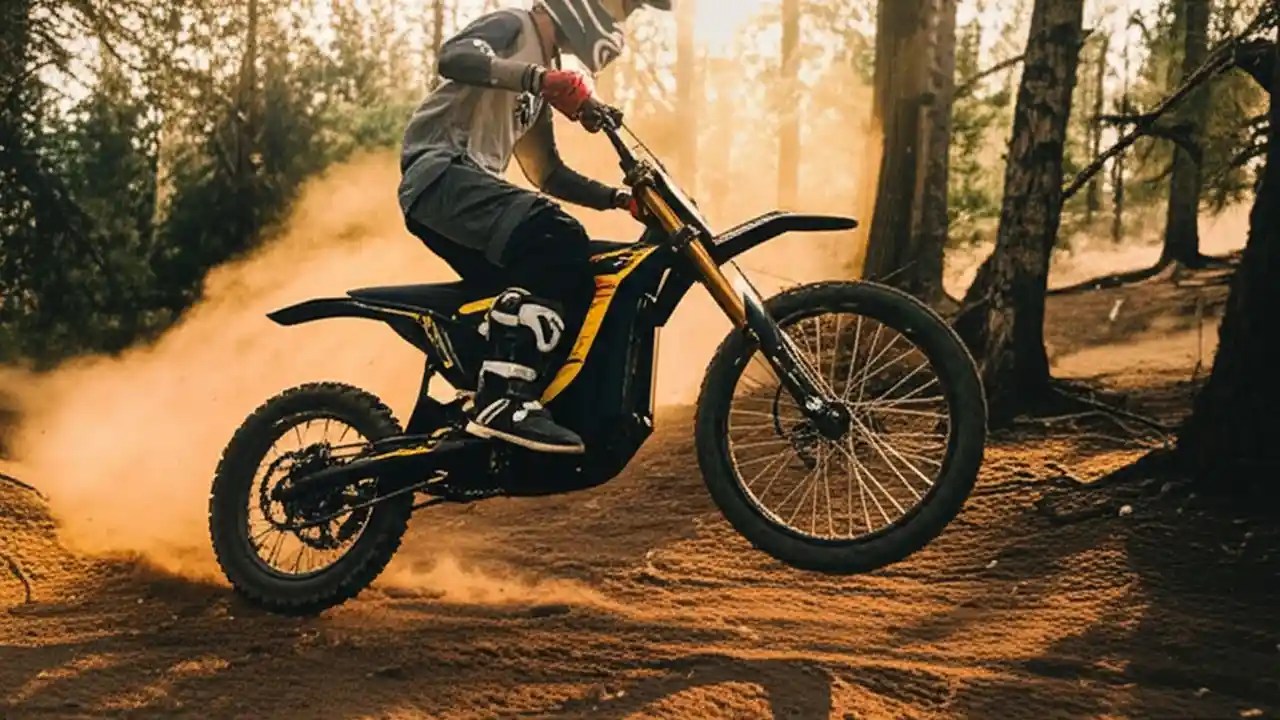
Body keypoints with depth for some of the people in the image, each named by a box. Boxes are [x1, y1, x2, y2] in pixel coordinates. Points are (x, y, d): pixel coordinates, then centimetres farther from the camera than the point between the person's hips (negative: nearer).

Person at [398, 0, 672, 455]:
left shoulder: (541, 81, 28)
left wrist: (619, 198, 17)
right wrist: (541, 78, -35)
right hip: (440, 170, -10)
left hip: (473, 184, 10)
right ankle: (501, 399, -35)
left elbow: (548, 175, 31)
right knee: (557, 239, -31)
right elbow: (453, 57, -22)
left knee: (569, 283, 3)